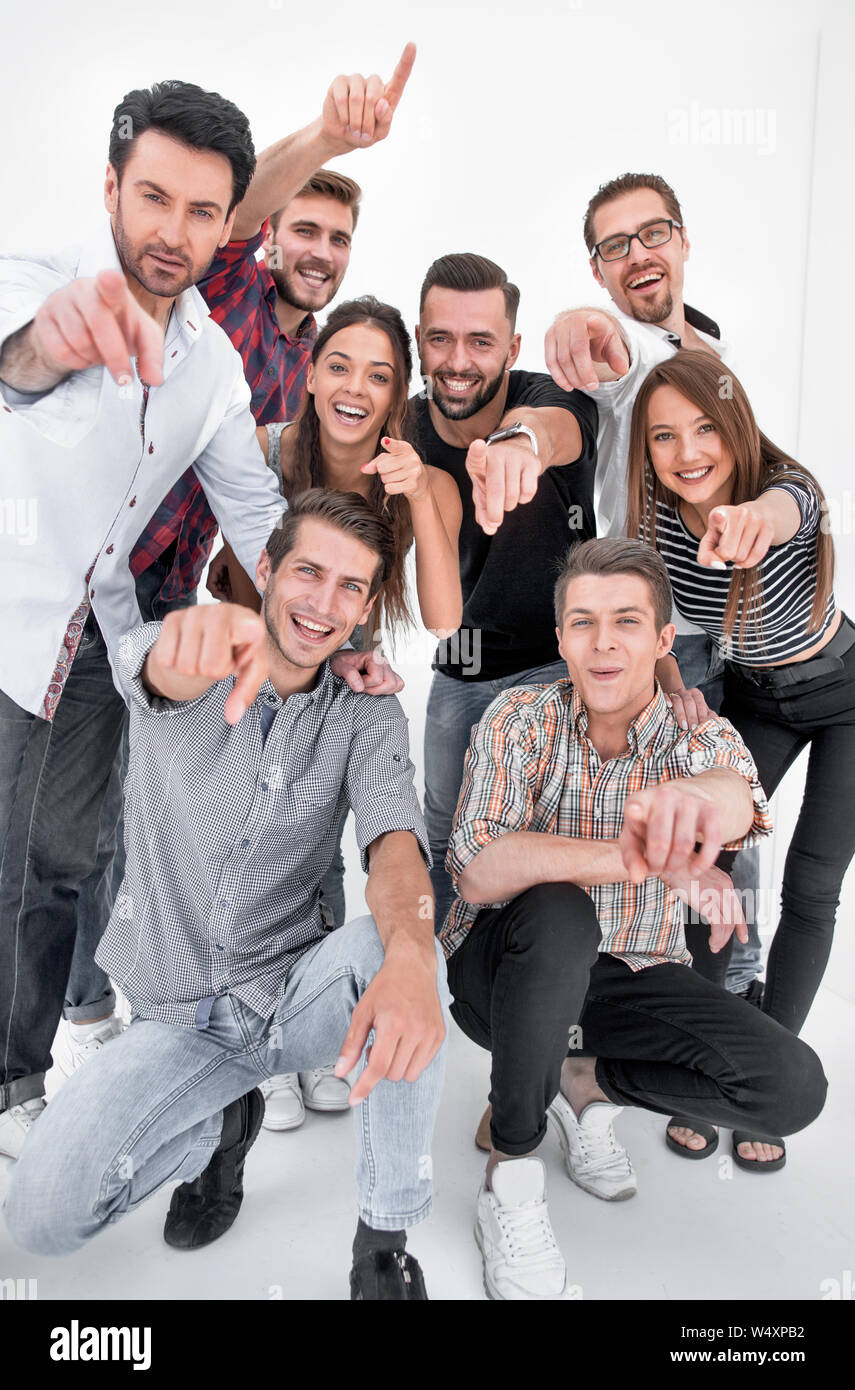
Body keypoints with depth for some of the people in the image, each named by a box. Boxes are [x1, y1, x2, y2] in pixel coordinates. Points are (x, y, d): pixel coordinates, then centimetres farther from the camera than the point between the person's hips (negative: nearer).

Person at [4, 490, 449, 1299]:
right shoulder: (187, 670, -7)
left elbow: (394, 840, -21)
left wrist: (409, 955, -45)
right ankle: (222, 1121, 12)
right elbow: (154, 667, -33)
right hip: (178, 1016, 0)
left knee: (393, 945, -32)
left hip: (293, 991, 0)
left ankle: (385, 1241, -13)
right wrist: (203, 629, -60)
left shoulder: (366, 718, -4)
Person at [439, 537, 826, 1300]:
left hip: (632, 976, 3)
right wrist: (649, 860, -42)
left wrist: (695, 798, -64)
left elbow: (737, 797, -37)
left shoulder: (704, 737, -10)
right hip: (509, 971, -2)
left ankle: (585, 1079, 8)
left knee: (795, 1087, -17)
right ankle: (511, 1171, -15)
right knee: (558, 915, -37)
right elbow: (478, 871, -28)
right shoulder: (522, 718, -14)